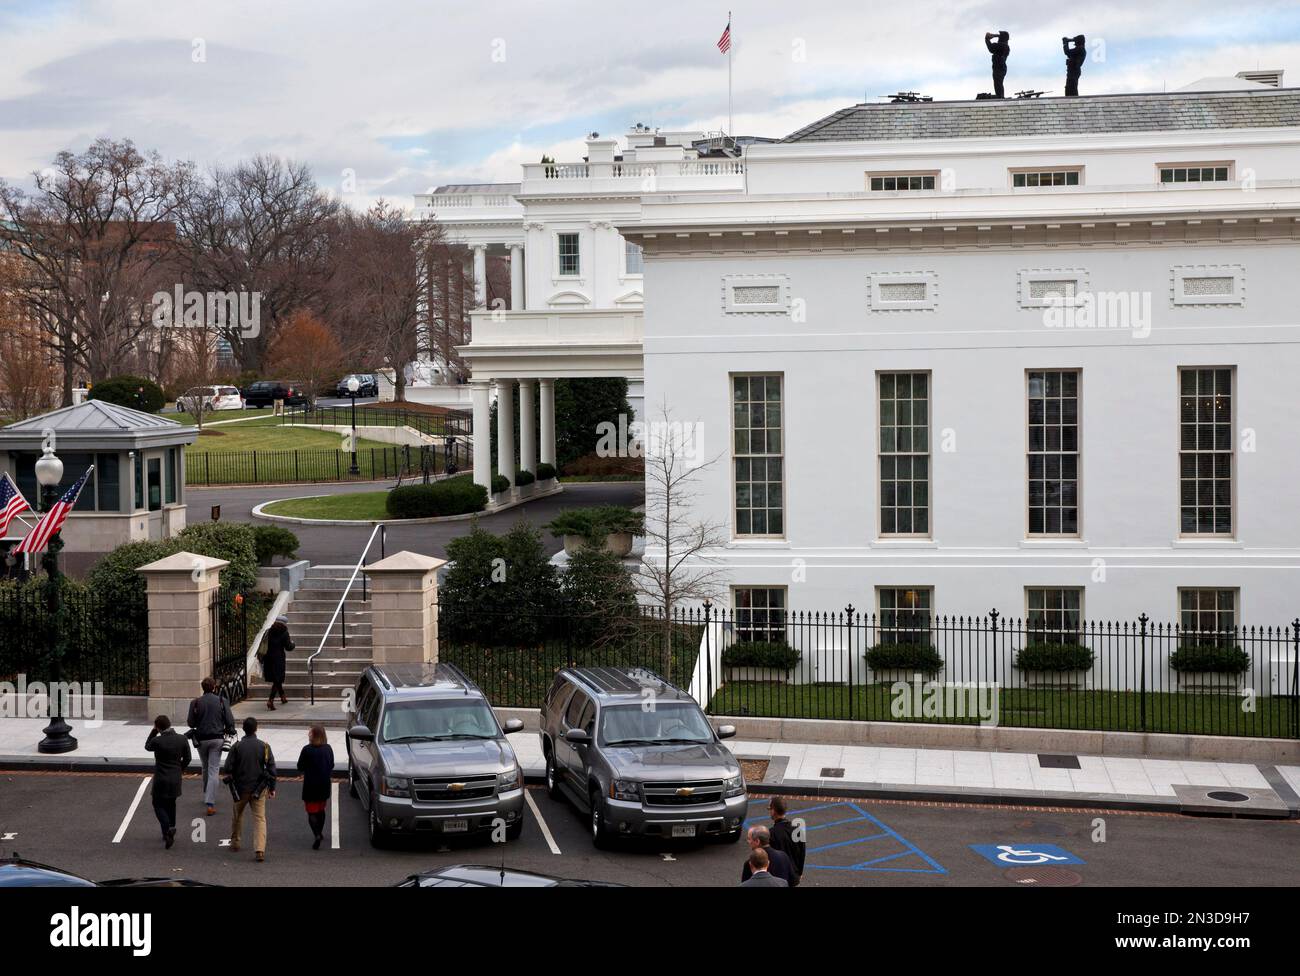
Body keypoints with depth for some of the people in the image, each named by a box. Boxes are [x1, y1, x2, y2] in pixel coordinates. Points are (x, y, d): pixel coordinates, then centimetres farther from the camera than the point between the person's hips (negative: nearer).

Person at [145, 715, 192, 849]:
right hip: (176, 779, 4)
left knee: (158, 805, 8)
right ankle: (171, 830, 27)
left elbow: (147, 746, 3)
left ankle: (167, 829, -13)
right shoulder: (182, 740, -7)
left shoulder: (157, 741, -20)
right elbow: (187, 758, 3)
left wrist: (153, 731, 3)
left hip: (161, 779, -4)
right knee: (171, 804, 21)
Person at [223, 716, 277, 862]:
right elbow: (271, 768, -3)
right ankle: (260, 850, -14)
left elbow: (228, 768, -5)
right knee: (259, 818, -1)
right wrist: (272, 788, 6)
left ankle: (235, 843, 35)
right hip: (259, 789, 0)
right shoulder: (264, 747, -5)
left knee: (238, 814, 21)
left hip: (240, 788, 0)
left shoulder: (236, 747, -7)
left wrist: (230, 781, 13)